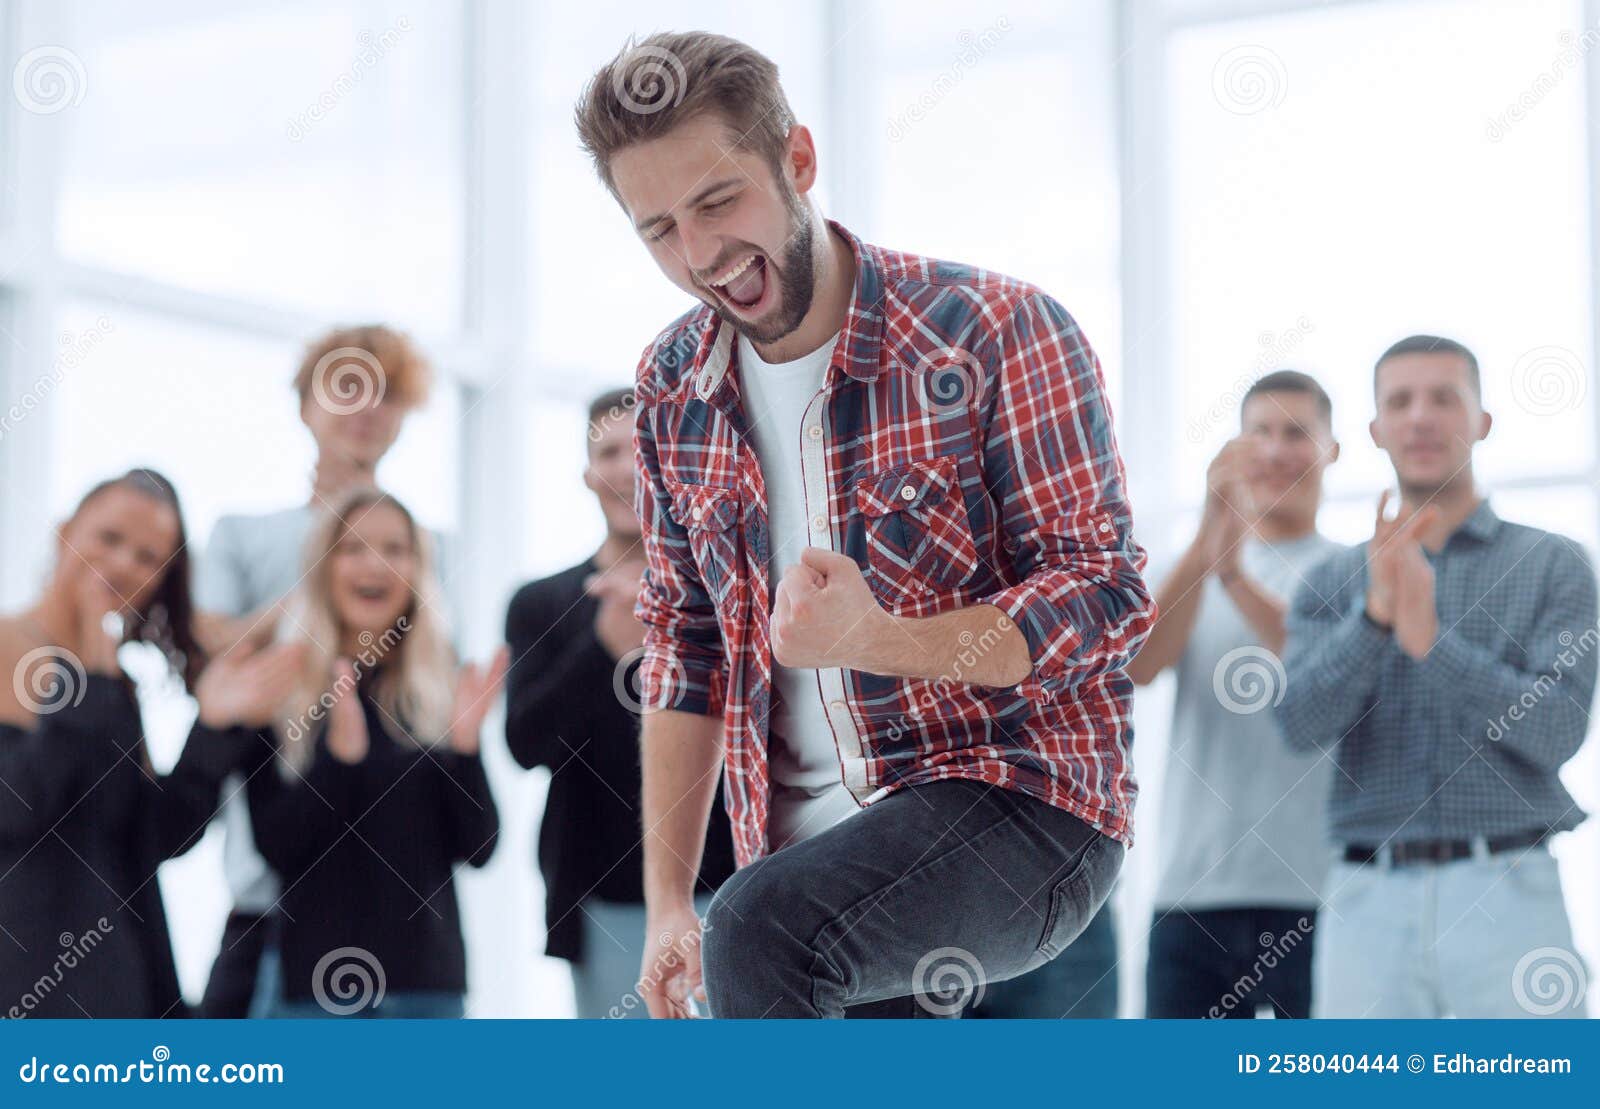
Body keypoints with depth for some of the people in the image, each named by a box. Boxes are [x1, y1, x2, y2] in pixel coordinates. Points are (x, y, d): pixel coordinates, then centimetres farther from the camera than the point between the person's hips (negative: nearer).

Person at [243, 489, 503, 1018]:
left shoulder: (444, 693, 6)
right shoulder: (281, 688, 1)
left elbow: (477, 847, 2)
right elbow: (278, 846, -8)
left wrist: (464, 744, -12)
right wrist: (340, 751, -21)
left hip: (427, 975, 2)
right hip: (314, 973, -2)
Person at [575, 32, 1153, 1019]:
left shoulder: (998, 334, -11)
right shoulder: (674, 390, 7)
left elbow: (1104, 600, -13)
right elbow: (685, 647, 13)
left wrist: (874, 641, -27)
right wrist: (667, 899, 7)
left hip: (1023, 803, -6)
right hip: (816, 854, 6)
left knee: (764, 931, -31)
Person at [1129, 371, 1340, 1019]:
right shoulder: (1188, 572, 15)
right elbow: (1138, 666, -6)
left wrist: (1240, 582, -24)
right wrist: (1208, 537, -20)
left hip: (1317, 897, -2)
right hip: (1193, 894, 2)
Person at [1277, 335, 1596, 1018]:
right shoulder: (1330, 585, 13)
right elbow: (1303, 724, -5)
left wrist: (1433, 641, -19)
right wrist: (1378, 613, -20)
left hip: (1506, 897, -2)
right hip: (1368, 905, 2)